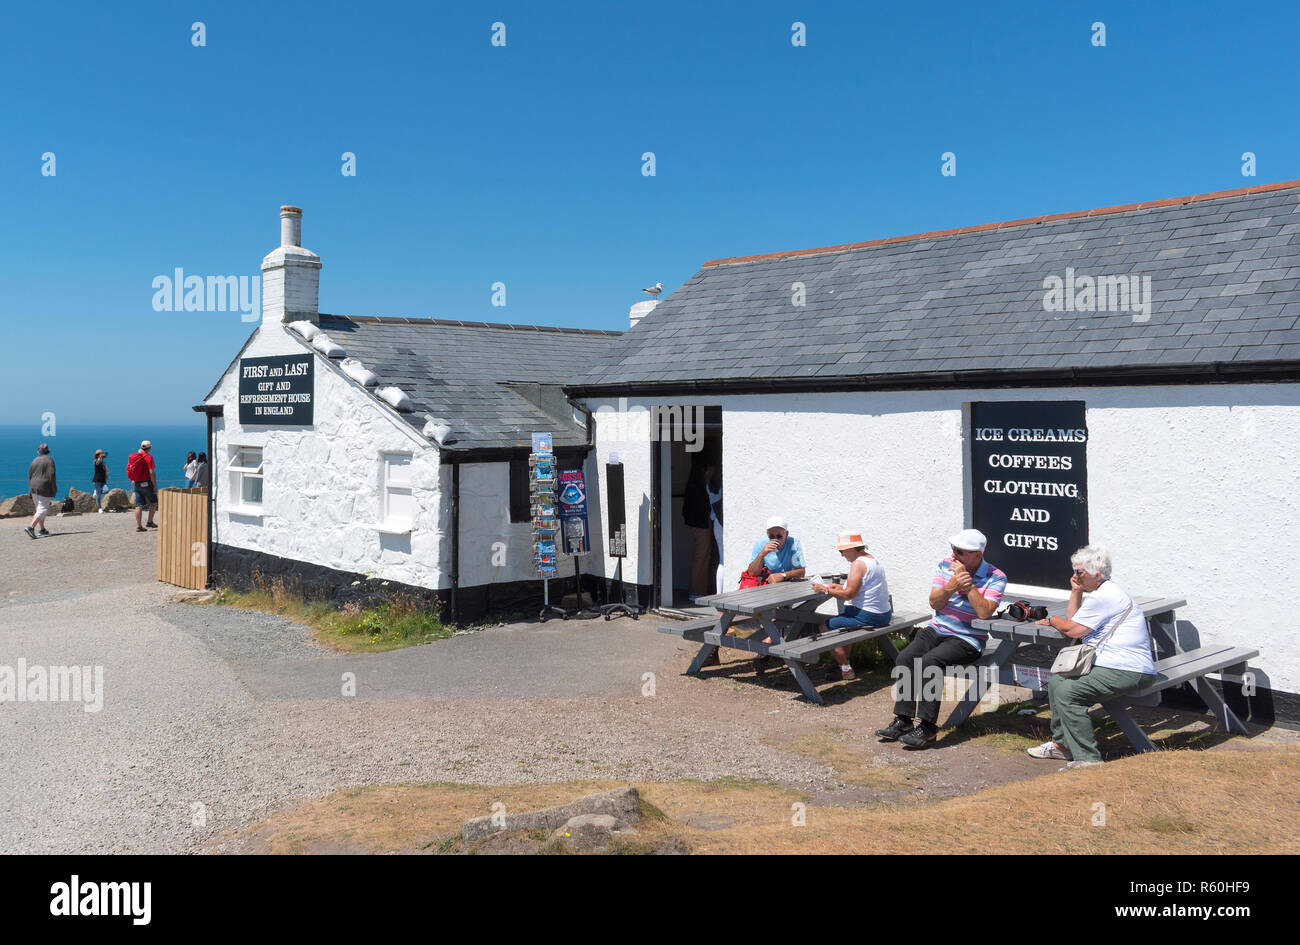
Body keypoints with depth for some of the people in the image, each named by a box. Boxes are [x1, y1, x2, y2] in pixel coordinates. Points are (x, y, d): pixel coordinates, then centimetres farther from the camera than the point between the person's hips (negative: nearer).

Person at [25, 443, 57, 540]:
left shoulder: (34, 460, 12)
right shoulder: (49, 460, -5)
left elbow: (29, 475, 13)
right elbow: (51, 475, -12)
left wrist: (31, 489, 20)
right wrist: (54, 489, -7)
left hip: (34, 488, 7)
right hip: (44, 487, -7)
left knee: (39, 508, 18)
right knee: (43, 509, -8)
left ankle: (42, 529, 21)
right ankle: (31, 527, -24)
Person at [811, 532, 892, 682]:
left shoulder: (858, 564, -18)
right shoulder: (874, 560, 14)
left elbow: (849, 594, -22)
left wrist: (826, 590, -13)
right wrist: (841, 587, 17)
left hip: (867, 617, -11)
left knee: (825, 627, -2)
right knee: (843, 620, 32)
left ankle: (845, 669, 1)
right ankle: (844, 660, 32)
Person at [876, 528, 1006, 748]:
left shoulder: (996, 578, -6)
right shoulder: (945, 565, 6)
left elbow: (984, 613, -19)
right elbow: (934, 602, -1)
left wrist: (968, 583, -19)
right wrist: (952, 585, -19)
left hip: (968, 639, -5)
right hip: (937, 630, 5)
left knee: (930, 661, -30)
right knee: (905, 659, -21)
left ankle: (928, 725, -24)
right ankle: (903, 720, -15)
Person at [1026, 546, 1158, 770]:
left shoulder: (1105, 596, -16)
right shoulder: (1103, 592, 20)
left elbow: (1073, 630, -13)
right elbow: (1072, 618, 23)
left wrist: (1051, 620, 7)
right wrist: (1076, 592, 12)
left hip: (1127, 671, -12)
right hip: (1109, 665, 12)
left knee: (1067, 692, -23)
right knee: (1057, 682, 11)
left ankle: (1088, 759, -21)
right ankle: (1062, 743, 20)